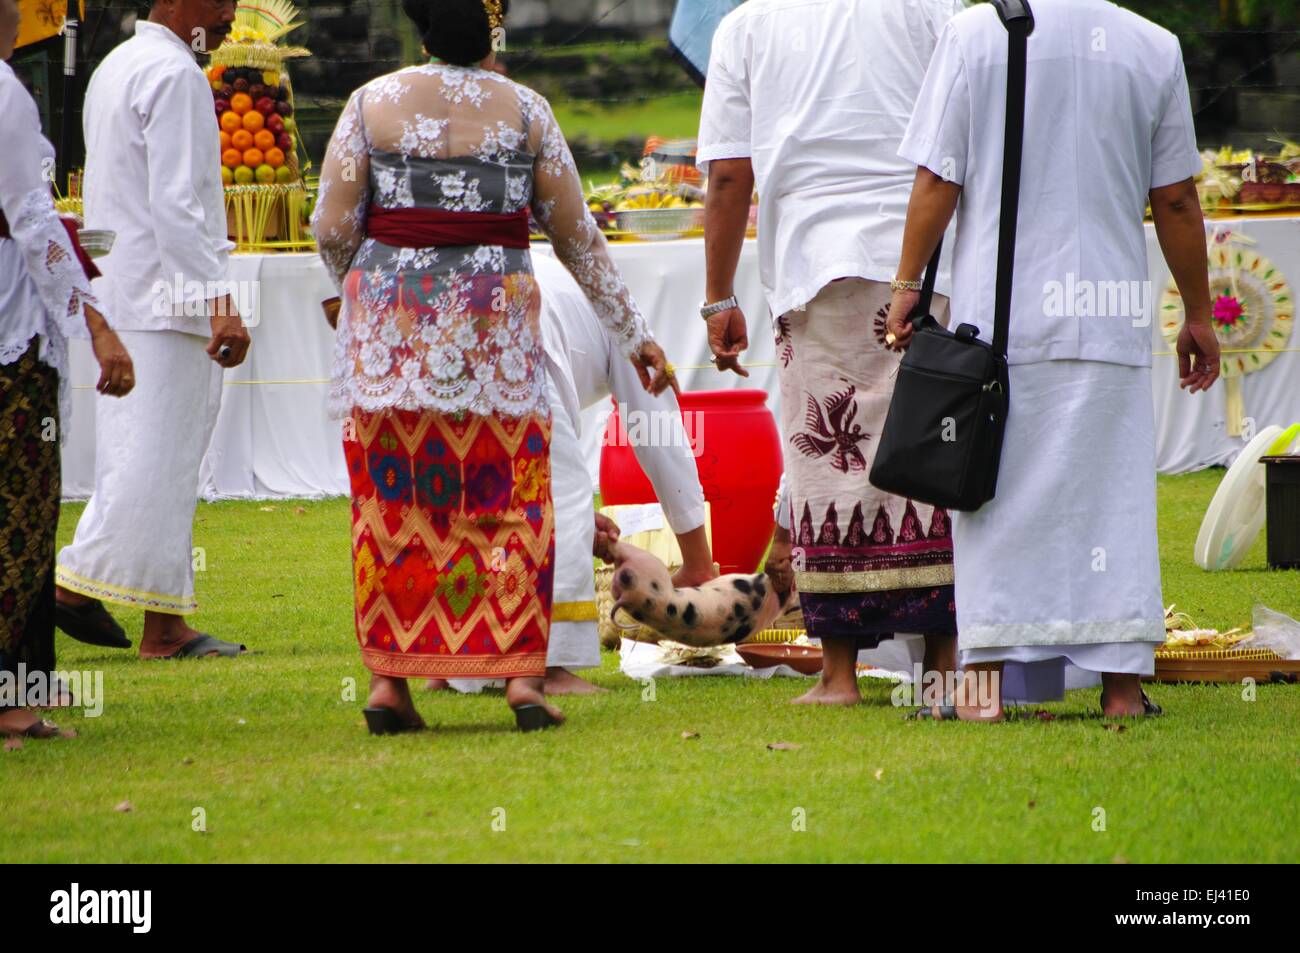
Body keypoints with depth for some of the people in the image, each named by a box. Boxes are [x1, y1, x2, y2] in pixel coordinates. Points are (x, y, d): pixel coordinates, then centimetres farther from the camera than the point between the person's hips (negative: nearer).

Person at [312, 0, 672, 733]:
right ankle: (522, 672, -3)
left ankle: (389, 679, 2)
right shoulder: (524, 111, 2)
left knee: (390, 500, 5)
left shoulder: (373, 103, 2)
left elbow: (333, 227, -1)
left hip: (391, 330, 1)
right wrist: (633, 333, 16)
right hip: (494, 327, -1)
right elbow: (576, 235, 7)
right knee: (509, 503, 4)